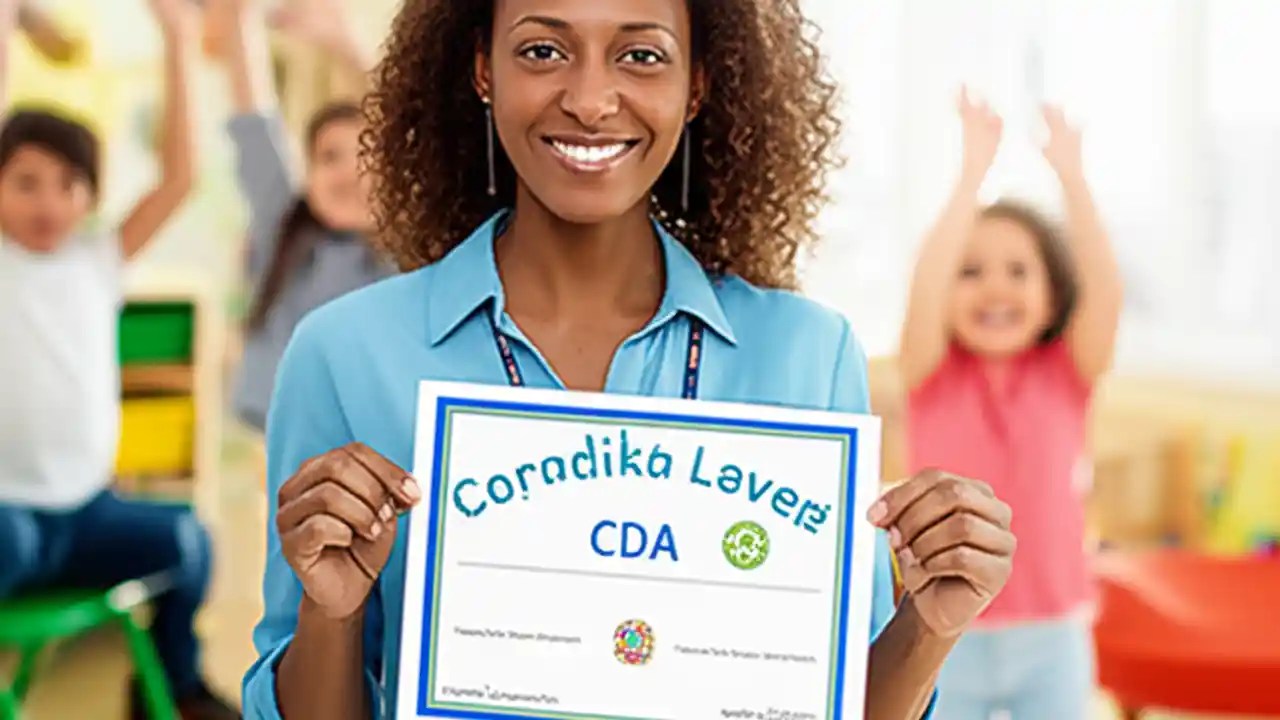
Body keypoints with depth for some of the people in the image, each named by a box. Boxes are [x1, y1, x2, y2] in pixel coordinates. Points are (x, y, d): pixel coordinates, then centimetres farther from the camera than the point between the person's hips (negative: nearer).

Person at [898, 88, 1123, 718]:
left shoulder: (1067, 375, -1)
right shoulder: (935, 376, -4)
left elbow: (1104, 290, -17)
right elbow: (925, 287, -22)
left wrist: (1071, 176, -24)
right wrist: (973, 172, -26)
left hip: (1051, 642, 1)